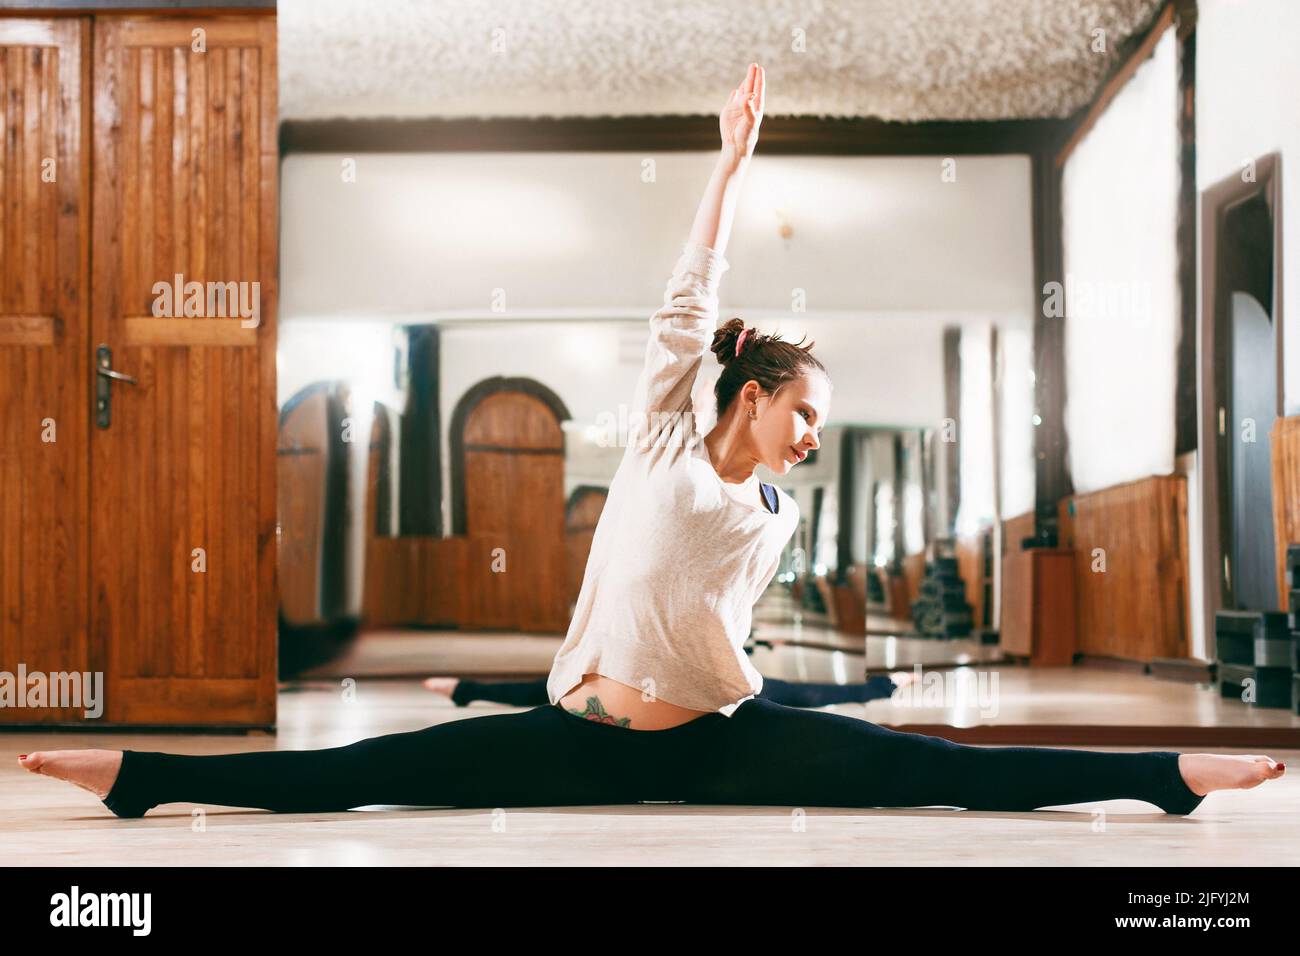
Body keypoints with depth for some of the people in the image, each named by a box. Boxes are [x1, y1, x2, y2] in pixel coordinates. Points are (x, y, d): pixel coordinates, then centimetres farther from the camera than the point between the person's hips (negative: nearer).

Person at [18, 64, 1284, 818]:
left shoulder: (774, 515, 11)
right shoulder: (660, 432, 3)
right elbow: (689, 301, -5)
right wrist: (732, 163, -9)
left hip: (714, 740, 2)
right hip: (592, 733, -2)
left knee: (937, 771, -12)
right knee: (364, 773, -13)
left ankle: (1166, 773, -16)